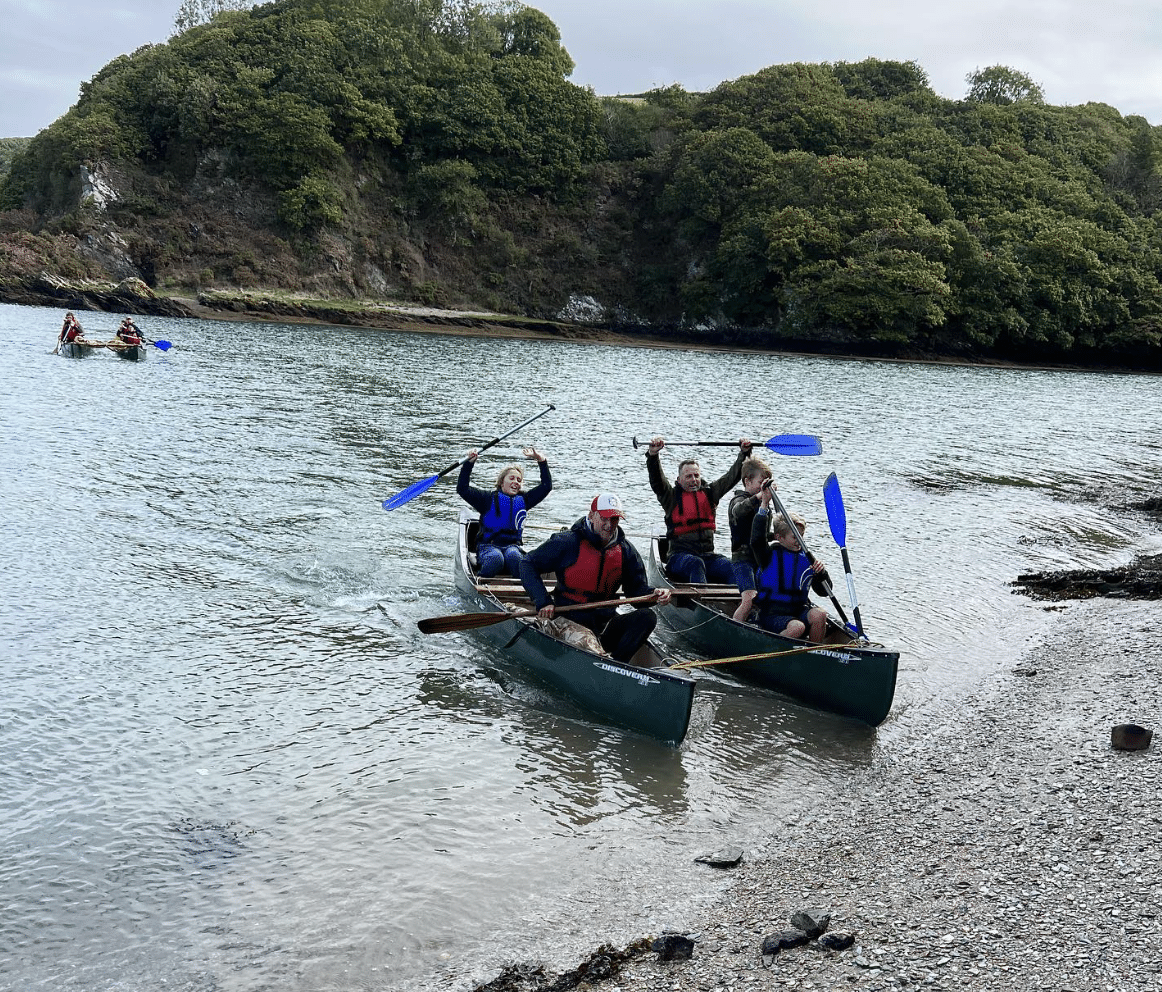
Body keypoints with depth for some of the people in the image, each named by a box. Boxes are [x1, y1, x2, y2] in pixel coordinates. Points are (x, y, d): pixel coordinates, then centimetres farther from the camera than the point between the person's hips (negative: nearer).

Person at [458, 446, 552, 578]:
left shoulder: (523, 500, 18)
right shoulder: (489, 499, 8)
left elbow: (546, 486, 17)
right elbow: (462, 489, -1)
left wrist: (541, 460, 8)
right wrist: (469, 463, -8)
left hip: (513, 546, 2)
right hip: (488, 546, -2)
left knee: (513, 556, -35)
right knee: (495, 558, -37)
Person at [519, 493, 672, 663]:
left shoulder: (626, 551, 8)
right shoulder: (568, 542, -6)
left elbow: (637, 589, 12)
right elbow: (528, 565, -2)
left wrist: (654, 595, -13)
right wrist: (543, 602, -14)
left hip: (607, 621, 5)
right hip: (571, 622, -5)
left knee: (647, 617, -23)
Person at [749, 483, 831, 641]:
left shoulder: (806, 558, 8)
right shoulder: (770, 554, -5)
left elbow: (824, 591, 12)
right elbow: (757, 540, -28)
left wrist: (821, 573, -11)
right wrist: (764, 504, -30)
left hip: (800, 612, 5)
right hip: (772, 615, -5)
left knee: (819, 614, -25)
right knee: (797, 627, -33)